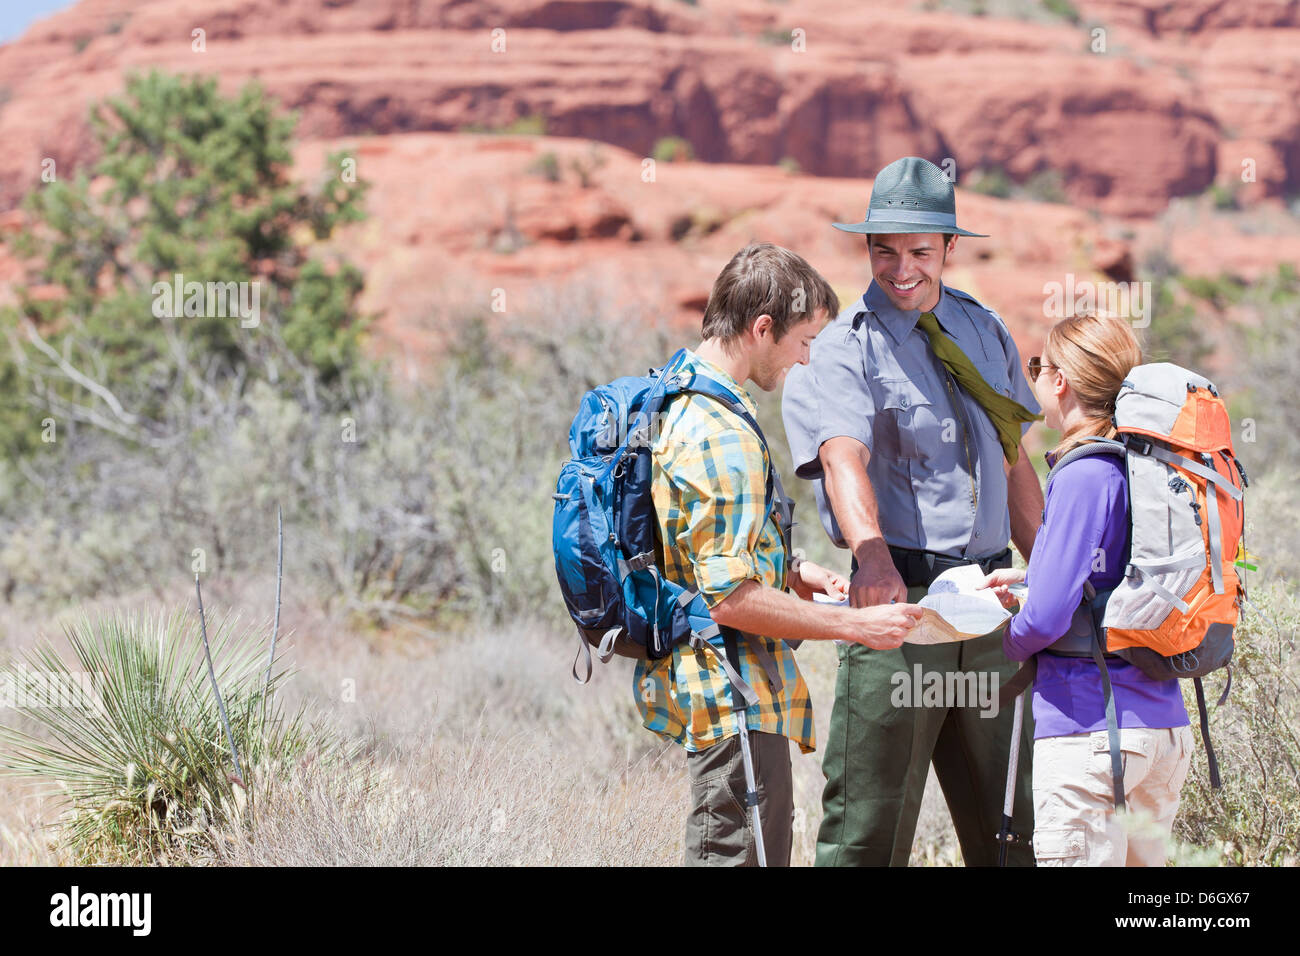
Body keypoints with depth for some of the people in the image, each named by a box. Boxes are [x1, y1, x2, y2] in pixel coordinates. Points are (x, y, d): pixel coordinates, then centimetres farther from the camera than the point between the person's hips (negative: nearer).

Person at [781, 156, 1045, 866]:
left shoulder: (984, 331, 15)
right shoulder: (842, 347, -5)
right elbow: (843, 460, -23)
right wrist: (872, 556, -41)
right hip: (897, 594, -5)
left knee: (1010, 821, 11)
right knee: (870, 823, -6)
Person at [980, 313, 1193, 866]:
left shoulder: (1083, 477, -15)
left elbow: (1047, 616, -19)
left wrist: (1011, 641, 2)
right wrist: (1029, 578, 20)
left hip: (1087, 726, -8)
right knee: (1142, 860, 16)